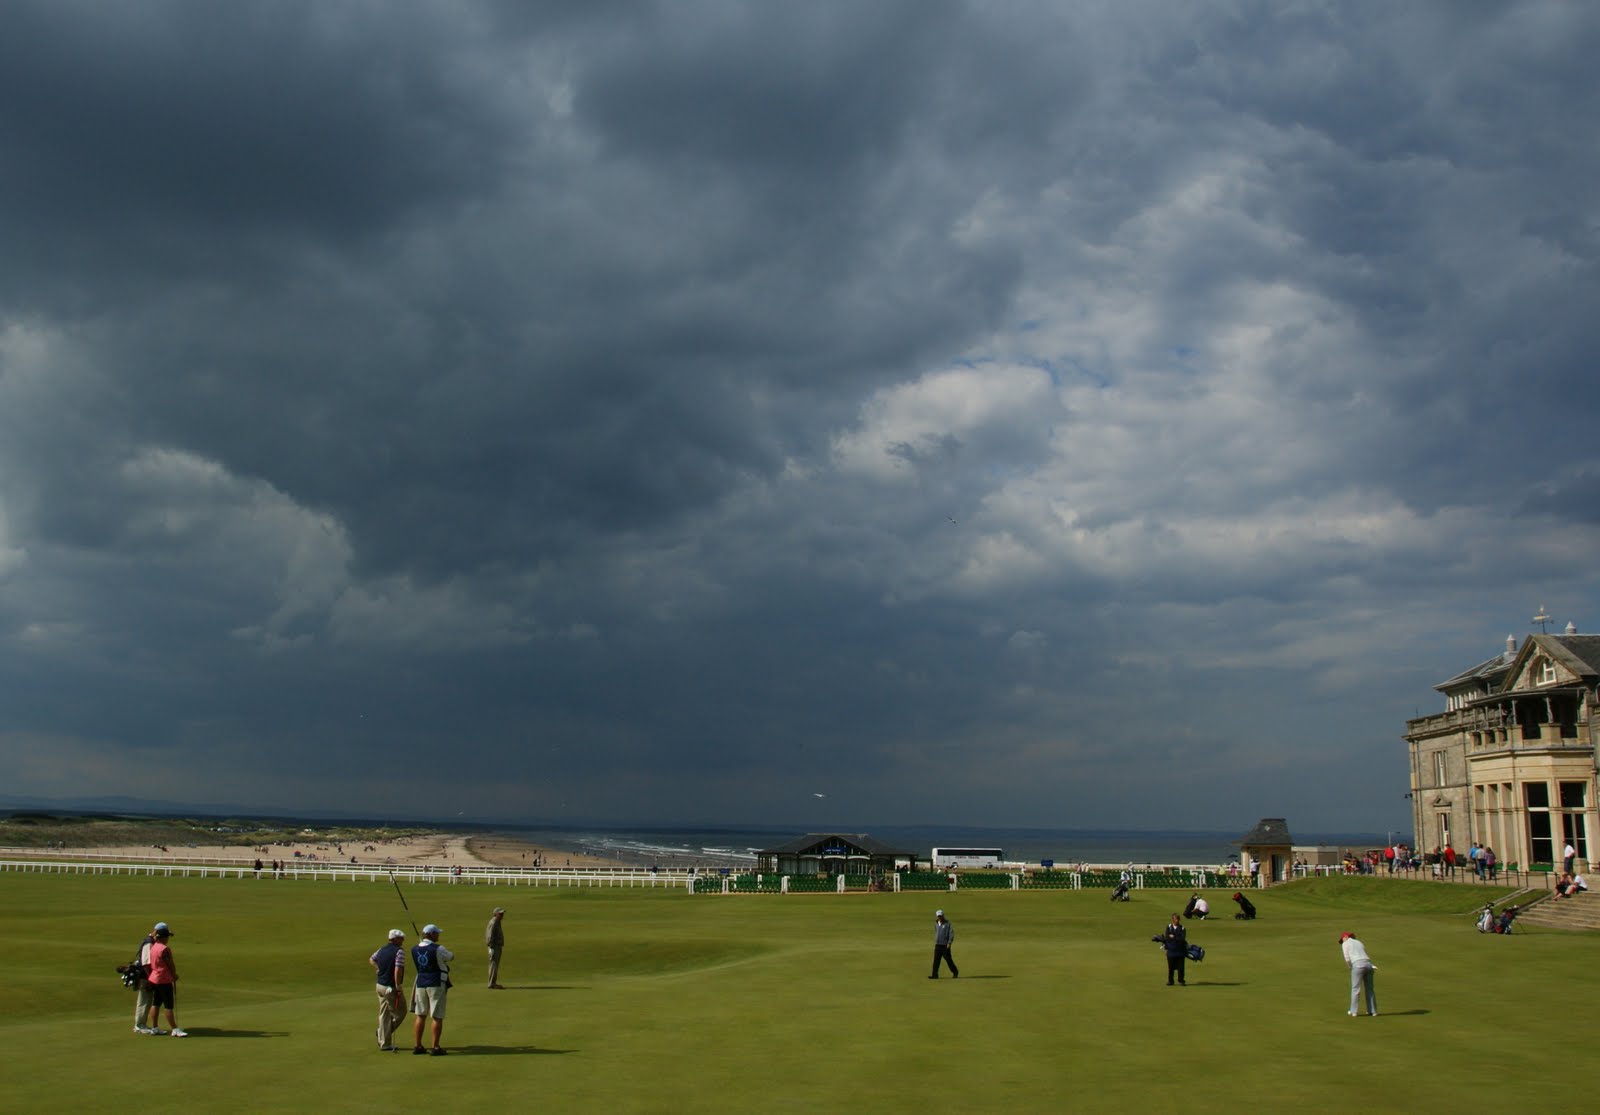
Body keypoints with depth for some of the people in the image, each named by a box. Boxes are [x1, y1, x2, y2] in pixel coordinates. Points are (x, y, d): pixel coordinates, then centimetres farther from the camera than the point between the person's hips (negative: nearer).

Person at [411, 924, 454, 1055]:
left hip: (420, 984, 6)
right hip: (436, 984, -6)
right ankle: (435, 1047, 1)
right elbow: (451, 957, 1)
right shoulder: (438, 949, -14)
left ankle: (418, 1046, 16)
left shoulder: (415, 950, 4)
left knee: (420, 1015, 12)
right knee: (437, 1017, 0)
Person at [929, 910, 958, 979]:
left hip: (945, 945, -6)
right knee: (936, 960, -1)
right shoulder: (936, 924, 13)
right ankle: (935, 975, -2)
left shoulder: (948, 924, -8)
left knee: (948, 960, 0)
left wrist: (949, 943, -19)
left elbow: (951, 934, -11)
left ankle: (955, 973, 16)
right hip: (937, 945, 6)